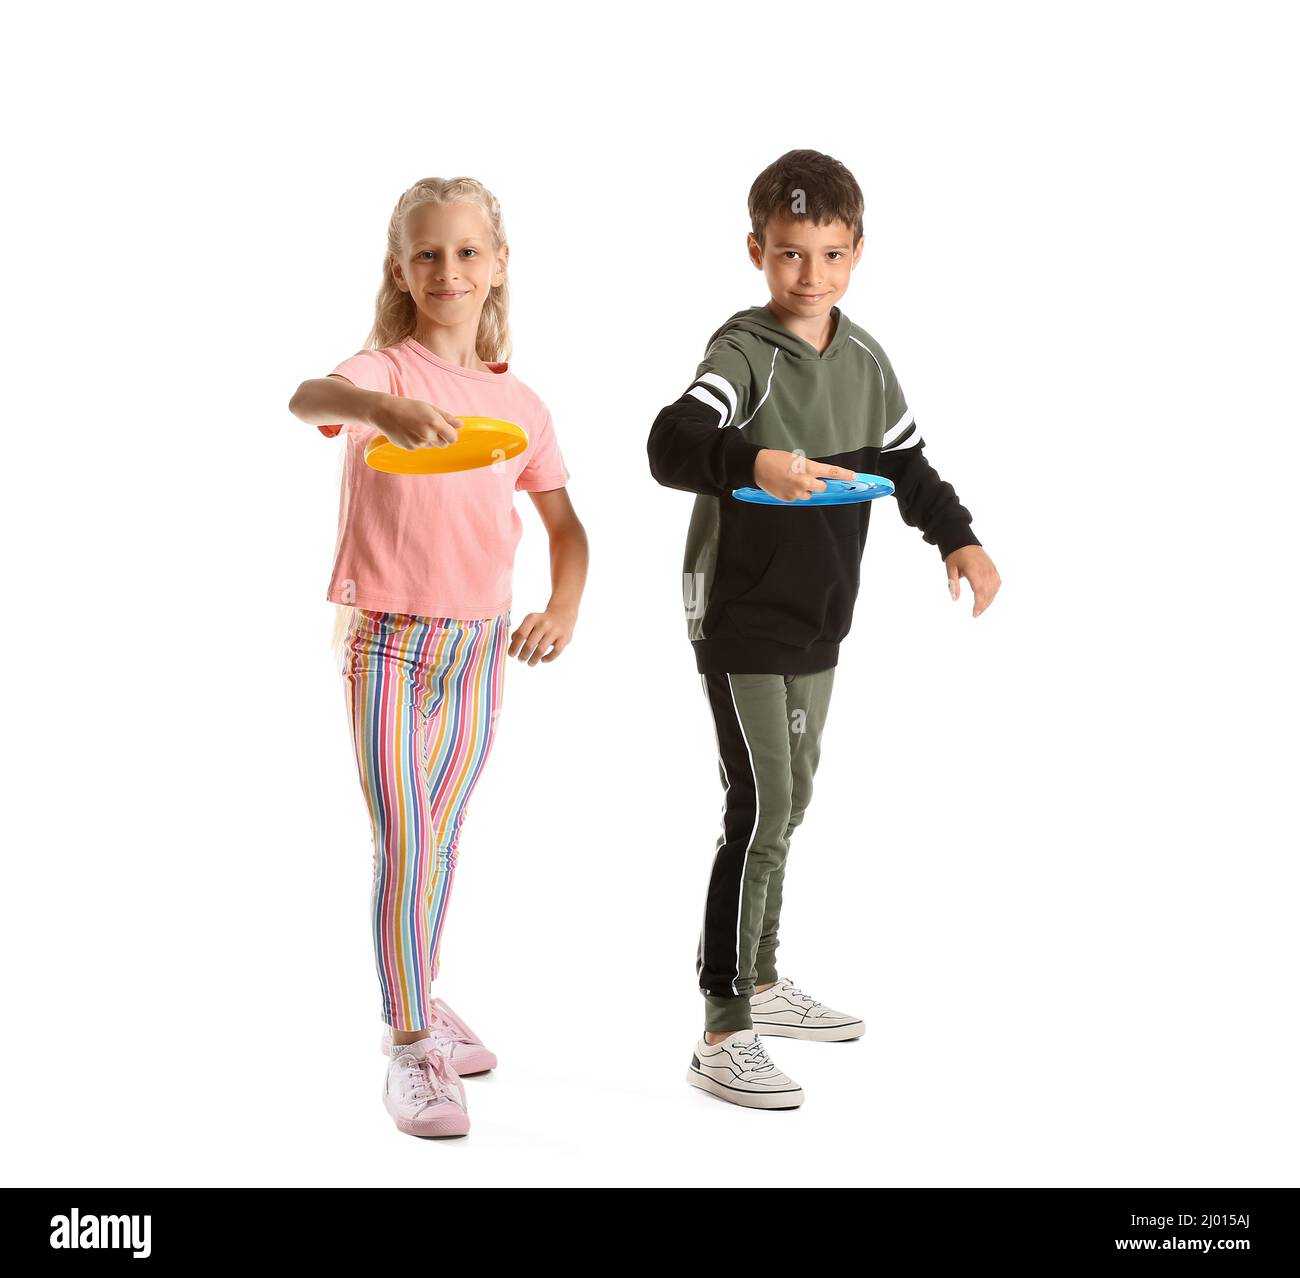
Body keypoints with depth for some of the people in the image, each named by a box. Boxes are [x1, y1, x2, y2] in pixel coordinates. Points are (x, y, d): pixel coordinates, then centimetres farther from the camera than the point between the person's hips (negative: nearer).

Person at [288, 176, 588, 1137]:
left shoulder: (519, 404, 5)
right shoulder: (385, 371, -9)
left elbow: (565, 525, 11)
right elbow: (306, 398, -32)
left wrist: (564, 607, -8)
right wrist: (382, 409, -54)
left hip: (480, 648, 5)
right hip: (387, 641, -5)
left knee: (440, 837, 18)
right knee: (404, 844, -9)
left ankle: (420, 1001, 36)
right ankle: (412, 1049, 1)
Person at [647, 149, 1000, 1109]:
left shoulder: (865, 359, 6)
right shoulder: (744, 350, -17)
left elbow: (907, 464, 19)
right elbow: (672, 442, -35)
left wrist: (959, 538, 5)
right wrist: (754, 462, -53)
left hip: (817, 618, 8)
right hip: (742, 618, -8)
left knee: (787, 806, 18)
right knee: (759, 812, -10)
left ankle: (761, 984, 35)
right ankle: (723, 1037, -3)